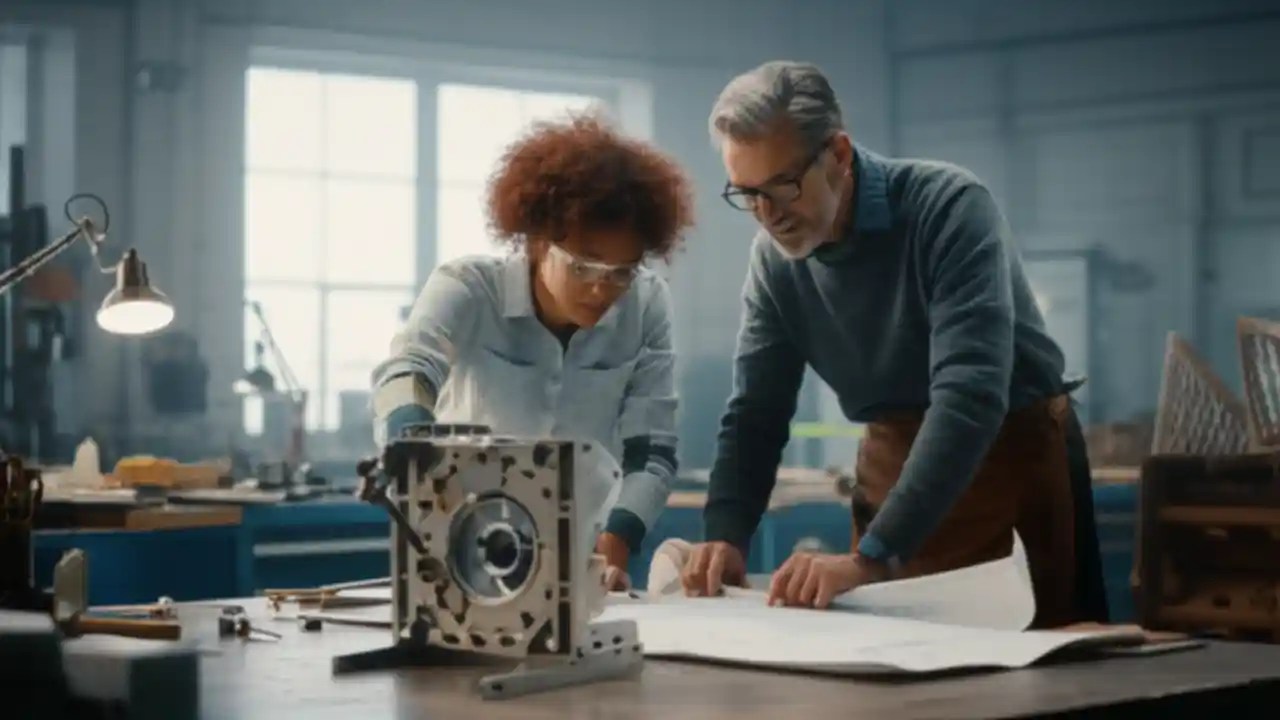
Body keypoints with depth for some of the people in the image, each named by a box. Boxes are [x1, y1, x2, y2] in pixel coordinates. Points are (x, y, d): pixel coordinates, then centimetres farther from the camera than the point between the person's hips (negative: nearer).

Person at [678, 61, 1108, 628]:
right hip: (894, 461, 5)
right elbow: (755, 412, 1)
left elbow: (970, 396, -34)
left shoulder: (949, 207, -24)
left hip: (1017, 449, -4)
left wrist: (872, 555, -42)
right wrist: (724, 536, -19)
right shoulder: (774, 259, -6)